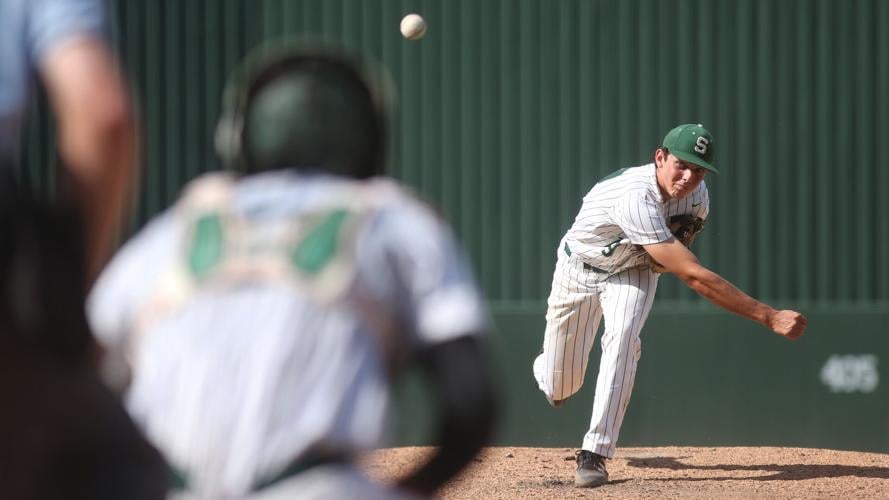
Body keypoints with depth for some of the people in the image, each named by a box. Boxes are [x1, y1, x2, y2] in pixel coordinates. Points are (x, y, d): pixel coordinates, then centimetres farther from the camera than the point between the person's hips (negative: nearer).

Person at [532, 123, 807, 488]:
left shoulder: (698, 197, -20)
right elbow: (693, 276, -47)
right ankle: (547, 370, 46)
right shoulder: (636, 198, -43)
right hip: (580, 267, -3)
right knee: (560, 388, 5)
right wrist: (769, 317, -48)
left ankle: (595, 454, -21)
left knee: (621, 340, -27)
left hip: (634, 272, 4)